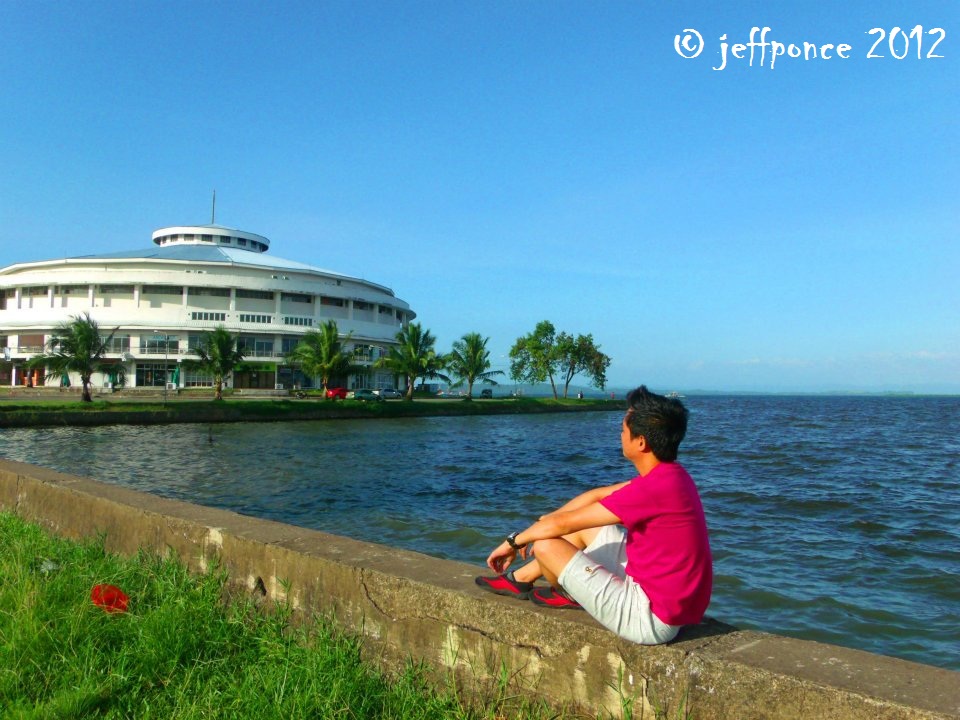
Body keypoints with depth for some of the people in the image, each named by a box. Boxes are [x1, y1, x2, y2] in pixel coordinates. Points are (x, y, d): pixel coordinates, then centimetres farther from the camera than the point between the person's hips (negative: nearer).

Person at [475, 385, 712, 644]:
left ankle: (572, 594, 25)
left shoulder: (656, 488, -27)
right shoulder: (669, 474, 3)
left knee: (546, 545, -8)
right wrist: (546, 522, 12)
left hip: (651, 617, -9)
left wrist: (513, 542, -3)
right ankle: (520, 579, 33)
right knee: (580, 528, 17)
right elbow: (596, 495, 13)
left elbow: (562, 523, -18)